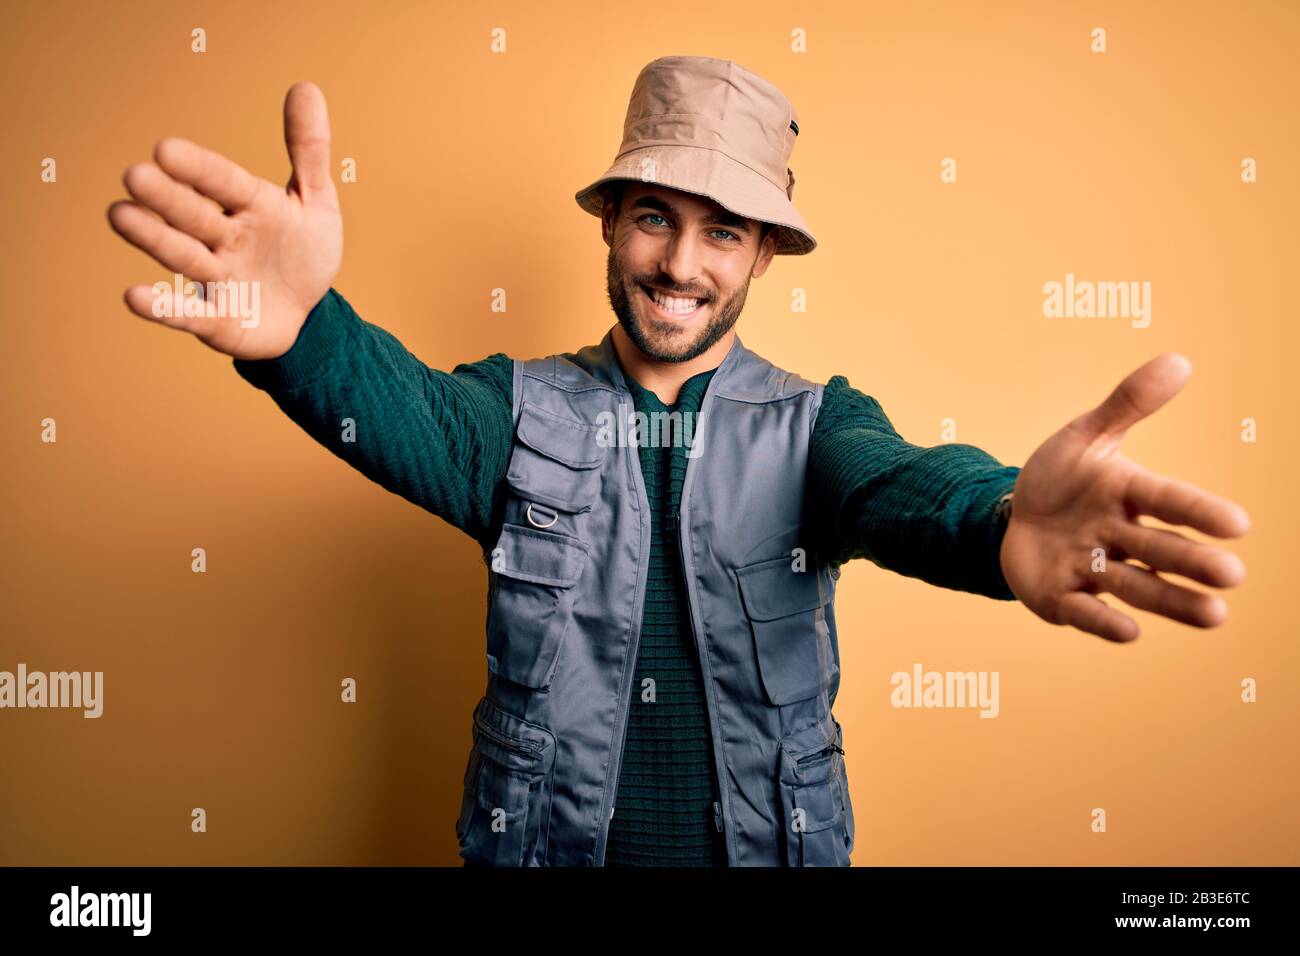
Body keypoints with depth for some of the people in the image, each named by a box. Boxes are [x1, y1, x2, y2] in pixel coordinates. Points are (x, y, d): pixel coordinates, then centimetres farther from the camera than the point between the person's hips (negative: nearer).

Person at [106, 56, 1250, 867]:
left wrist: (1000, 525, -49)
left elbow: (891, 485, -25)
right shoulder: (522, 406, -5)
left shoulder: (813, 421, -5)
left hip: (771, 841, 1)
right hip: (543, 841, 1)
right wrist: (300, 330, -47)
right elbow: (412, 419, -25)